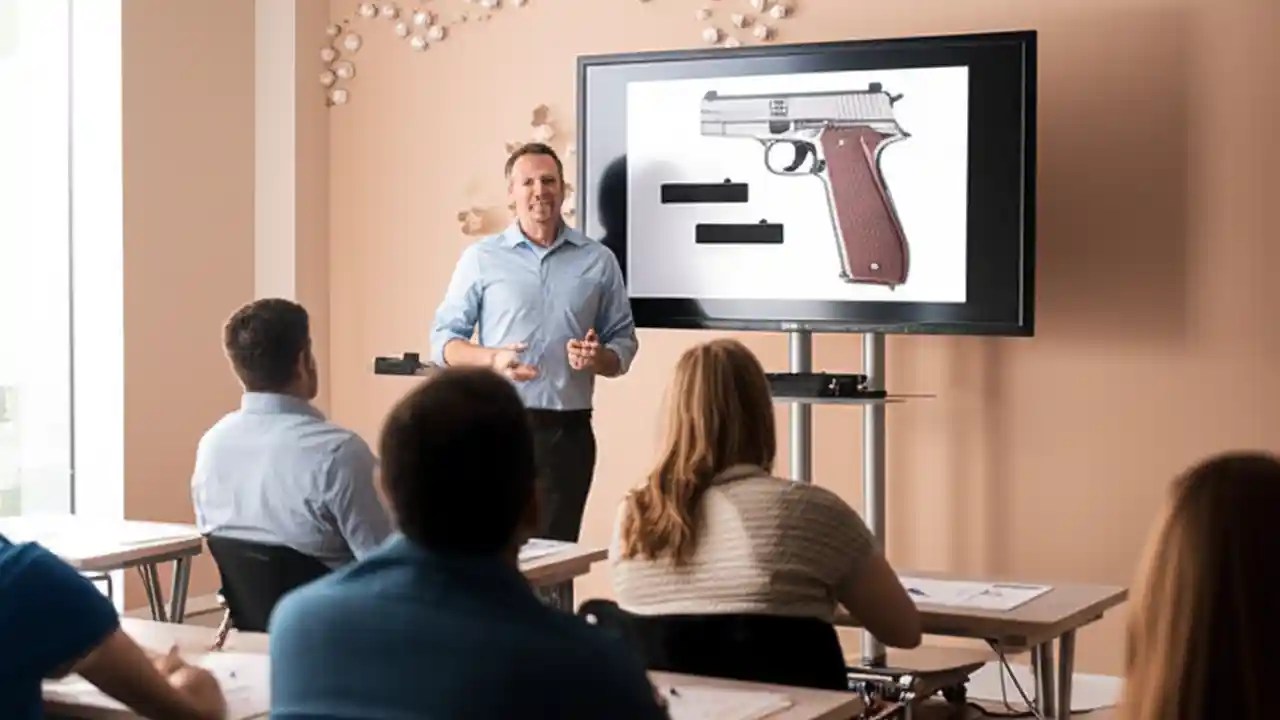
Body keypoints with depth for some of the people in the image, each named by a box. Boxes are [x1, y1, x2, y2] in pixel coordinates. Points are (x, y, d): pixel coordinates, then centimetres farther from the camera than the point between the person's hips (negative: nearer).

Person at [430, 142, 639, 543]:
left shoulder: (598, 260, 8)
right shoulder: (481, 258, 5)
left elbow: (624, 342, 11)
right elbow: (443, 338, 5)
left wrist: (599, 358, -11)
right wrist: (492, 358, -14)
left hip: (567, 431, 1)